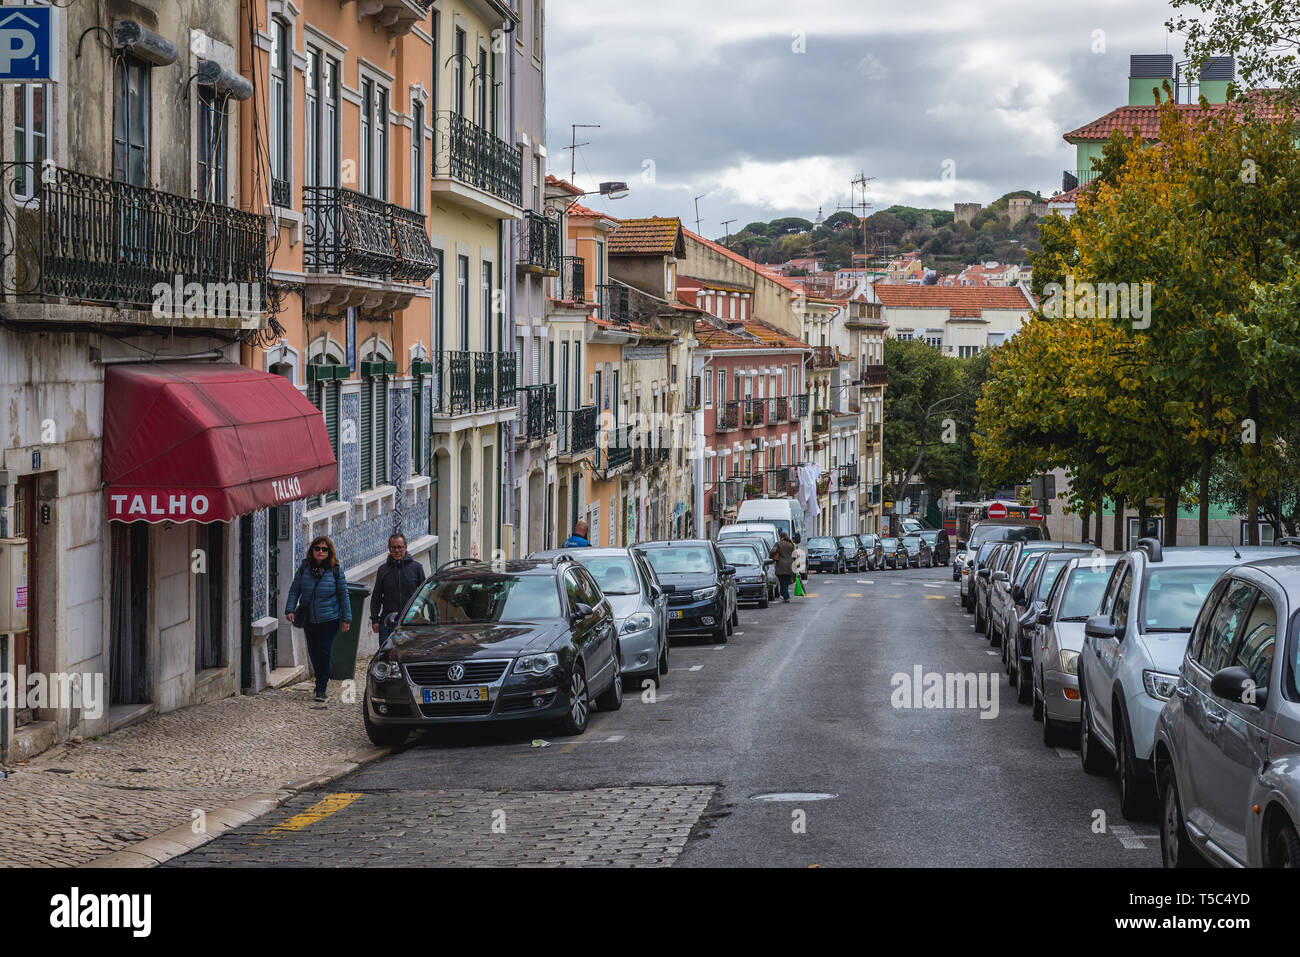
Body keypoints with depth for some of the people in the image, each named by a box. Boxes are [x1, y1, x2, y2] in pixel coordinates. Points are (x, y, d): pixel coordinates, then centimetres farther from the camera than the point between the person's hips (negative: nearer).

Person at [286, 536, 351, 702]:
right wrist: (290, 609, -7)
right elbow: (294, 590, 6)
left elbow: (343, 595, 1)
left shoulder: (335, 570, -5)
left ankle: (321, 690, -5)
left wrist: (346, 618, 0)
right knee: (313, 651, 10)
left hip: (329, 619, -3)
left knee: (324, 651, -10)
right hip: (309, 619, 3)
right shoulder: (304, 568, 0)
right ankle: (323, 680, 34)